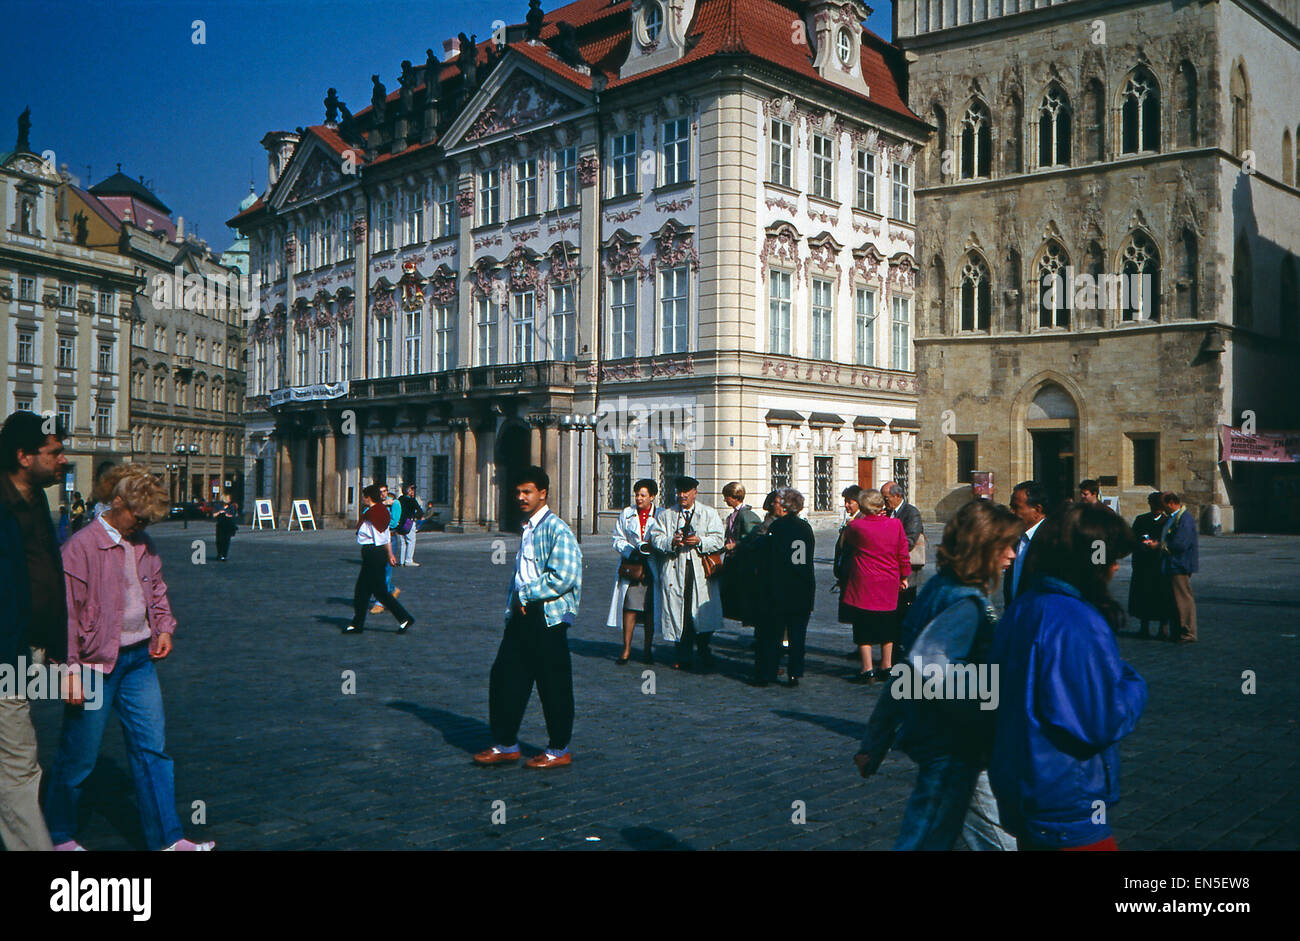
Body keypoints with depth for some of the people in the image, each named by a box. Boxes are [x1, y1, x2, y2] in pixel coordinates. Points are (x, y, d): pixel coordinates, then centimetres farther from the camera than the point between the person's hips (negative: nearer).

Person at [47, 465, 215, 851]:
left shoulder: (142, 544, 8)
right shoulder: (82, 547, -14)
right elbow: (67, 612, -14)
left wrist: (164, 627, 12)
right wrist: (70, 668, -15)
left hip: (140, 659, 7)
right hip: (97, 664, -7)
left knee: (152, 748, 8)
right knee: (79, 757, 7)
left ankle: (166, 838, 16)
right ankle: (59, 835, 29)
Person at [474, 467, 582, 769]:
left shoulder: (556, 529, -13)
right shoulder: (527, 529, 16)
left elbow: (563, 577, -21)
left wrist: (525, 594, -14)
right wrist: (513, 607, 13)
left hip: (547, 619, -9)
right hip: (523, 615, 9)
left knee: (553, 687, 1)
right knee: (504, 676, 9)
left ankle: (559, 751, 14)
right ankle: (506, 744, 21)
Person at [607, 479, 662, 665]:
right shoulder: (626, 514, 10)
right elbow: (618, 540, 9)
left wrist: (650, 548, -11)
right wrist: (632, 551, -8)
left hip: (653, 568, 0)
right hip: (631, 565, 0)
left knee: (650, 610, 3)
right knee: (630, 607, -7)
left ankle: (648, 648, 14)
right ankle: (626, 649, 0)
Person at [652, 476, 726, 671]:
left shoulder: (709, 513, 10)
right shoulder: (666, 515, 14)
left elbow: (718, 540, 2)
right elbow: (656, 539, 6)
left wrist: (700, 541, -15)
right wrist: (671, 542, -13)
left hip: (701, 569, -1)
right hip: (674, 569, 1)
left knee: (702, 612, -5)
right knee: (678, 610, 0)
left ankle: (703, 651, 10)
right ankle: (683, 655, 8)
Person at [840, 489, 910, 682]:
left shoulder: (856, 526, -12)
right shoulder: (896, 524, -3)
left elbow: (847, 537, 12)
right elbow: (904, 554, 3)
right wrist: (904, 577, 15)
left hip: (863, 585, -4)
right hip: (889, 585, 4)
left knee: (863, 627, 2)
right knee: (887, 625, 15)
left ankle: (867, 669, -2)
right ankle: (886, 666, 21)